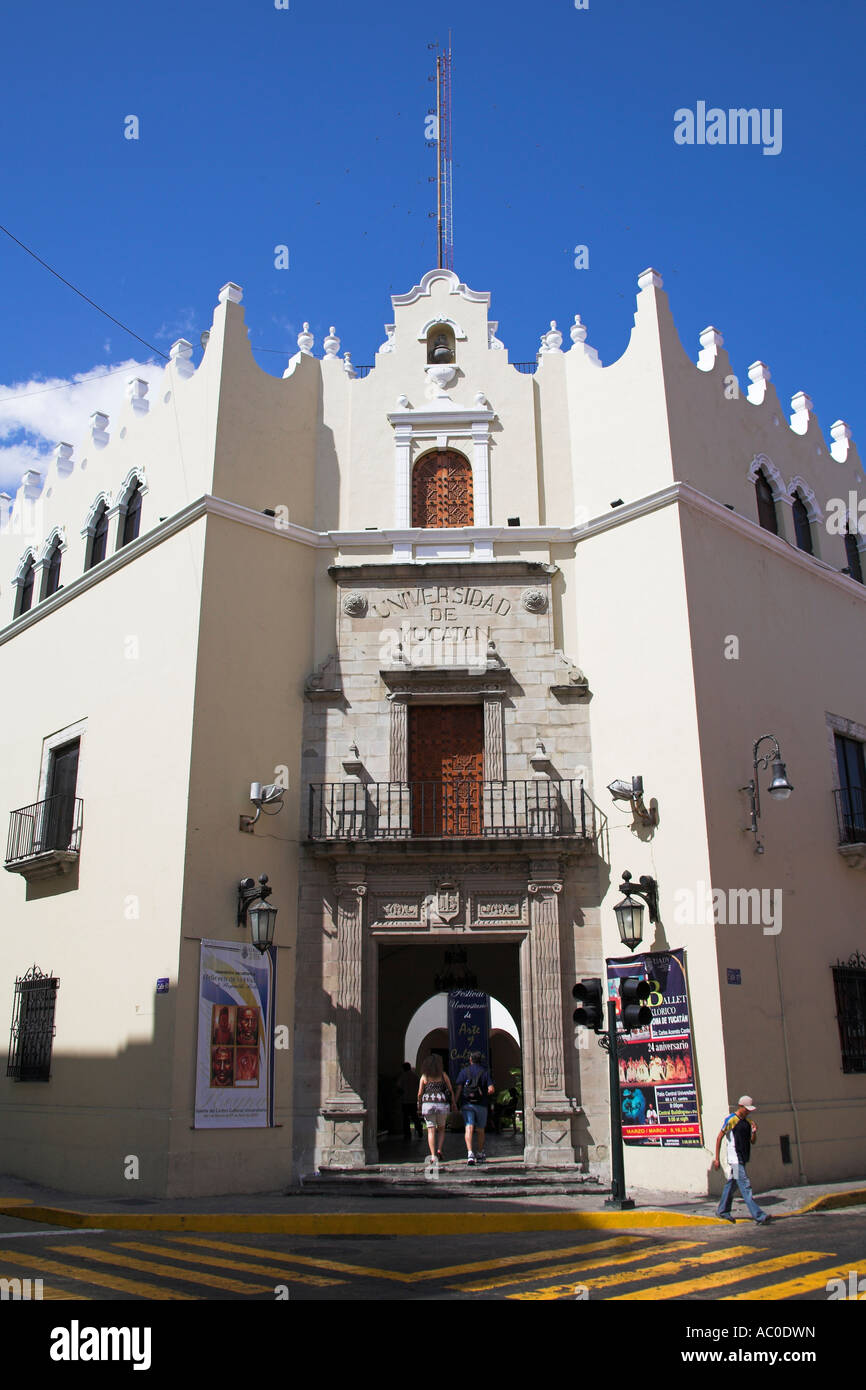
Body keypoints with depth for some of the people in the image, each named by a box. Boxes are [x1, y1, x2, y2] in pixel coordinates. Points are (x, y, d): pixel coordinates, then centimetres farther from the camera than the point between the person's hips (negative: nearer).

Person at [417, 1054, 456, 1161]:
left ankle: (433, 1155, -5)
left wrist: (419, 1103, 21)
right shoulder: (443, 1075, 3)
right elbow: (450, 1090, 5)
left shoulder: (424, 1076, 3)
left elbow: (420, 1093, 3)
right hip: (442, 1104, 0)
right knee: (441, 1129, 18)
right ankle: (439, 1150, 2)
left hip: (428, 1104, 0)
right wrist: (454, 1103, 16)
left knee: (431, 1131, 3)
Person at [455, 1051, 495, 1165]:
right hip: (481, 1104, 1)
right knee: (480, 1130, 15)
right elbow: (491, 1089, -4)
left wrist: (455, 1103, 0)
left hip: (467, 1103, -1)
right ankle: (480, 1154, 26)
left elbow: (459, 1088, -3)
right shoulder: (485, 1071, 5)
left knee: (469, 1128, -8)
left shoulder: (465, 1071, 4)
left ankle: (470, 1153, -25)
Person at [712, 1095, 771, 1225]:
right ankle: (758, 1215, -16)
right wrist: (716, 1158, -10)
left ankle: (722, 1210, 27)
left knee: (731, 1184, 15)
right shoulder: (730, 1119, -11)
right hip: (734, 1159, -8)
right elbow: (719, 1138, -9)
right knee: (745, 1186, -11)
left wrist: (754, 1131, -5)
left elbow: (753, 1141, 17)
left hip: (743, 1158, 8)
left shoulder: (748, 1121, 12)